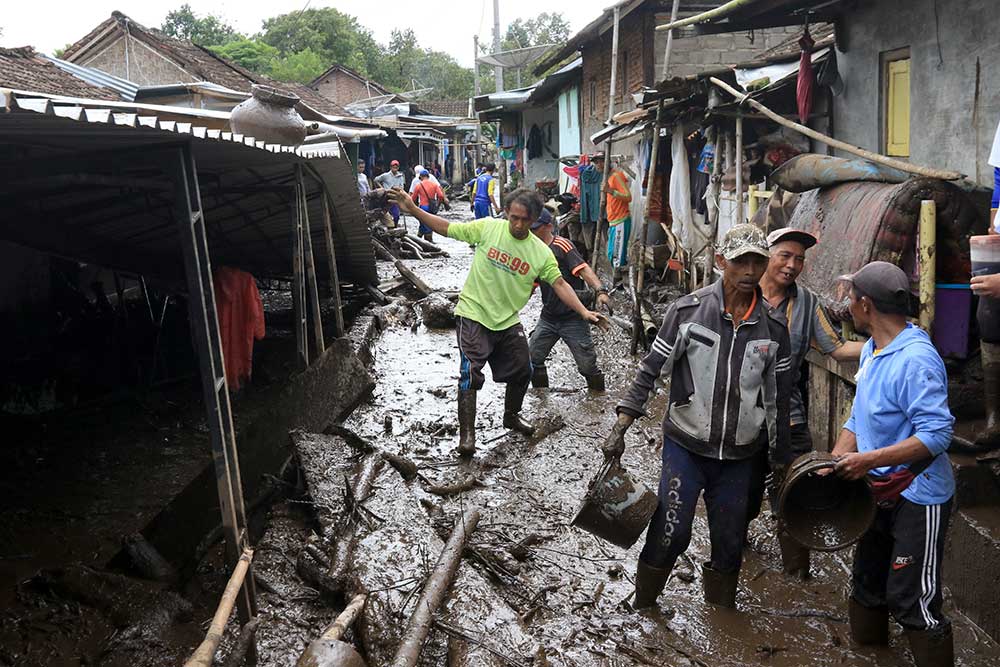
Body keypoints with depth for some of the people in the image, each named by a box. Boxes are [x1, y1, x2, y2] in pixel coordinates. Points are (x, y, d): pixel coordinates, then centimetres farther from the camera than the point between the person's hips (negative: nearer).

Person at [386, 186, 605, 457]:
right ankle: (467, 434, 4)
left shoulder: (541, 252, -5)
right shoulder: (487, 227, -11)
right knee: (471, 375, -11)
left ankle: (512, 416, 40)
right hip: (474, 315, -4)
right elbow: (446, 228, -5)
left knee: (522, 371, 13)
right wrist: (413, 209, -14)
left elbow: (559, 284, -4)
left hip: (508, 321, 4)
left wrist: (583, 311, -15)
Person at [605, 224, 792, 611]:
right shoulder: (687, 311, -9)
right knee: (671, 532, -3)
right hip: (685, 446, -3)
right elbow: (649, 371, -6)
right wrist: (620, 429, -10)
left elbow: (778, 397, 8)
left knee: (730, 542, 11)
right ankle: (642, 605, 21)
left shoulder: (773, 327, 0)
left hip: (738, 455, 3)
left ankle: (720, 609, 35)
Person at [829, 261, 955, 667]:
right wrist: (835, 460, 2)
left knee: (912, 601, -2)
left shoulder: (915, 361, -26)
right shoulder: (872, 349, 4)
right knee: (867, 583, 24)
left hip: (918, 498, -10)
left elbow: (937, 434, -30)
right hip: (880, 492, 10)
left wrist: (869, 460, -31)